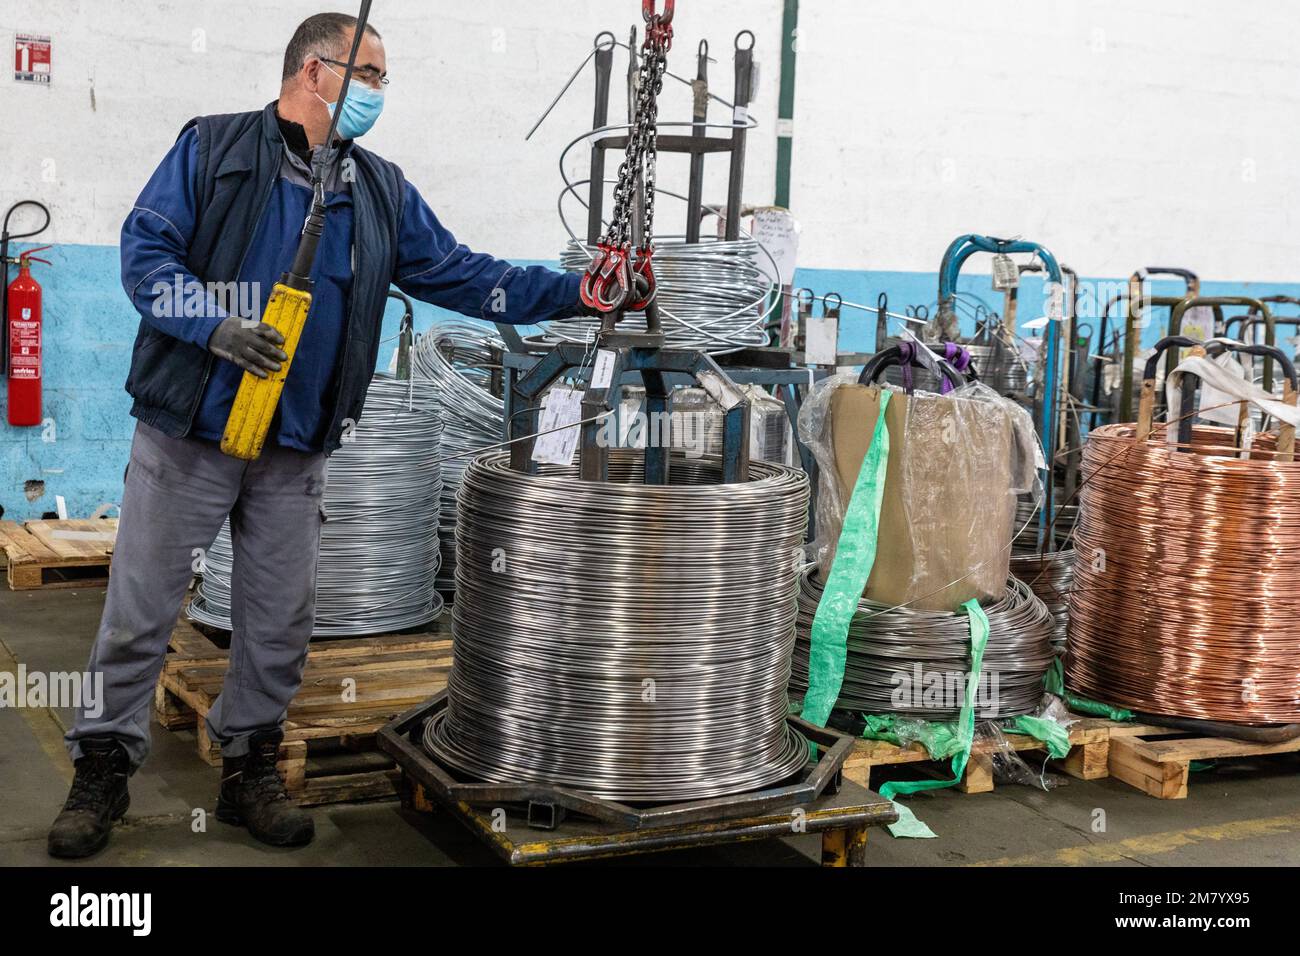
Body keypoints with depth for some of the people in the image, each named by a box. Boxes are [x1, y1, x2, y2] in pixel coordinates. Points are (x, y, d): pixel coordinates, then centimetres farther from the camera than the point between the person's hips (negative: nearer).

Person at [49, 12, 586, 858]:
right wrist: (216, 324, -22)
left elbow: (463, 276, 10)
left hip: (296, 448, 4)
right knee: (141, 610, 4)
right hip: (188, 432, -4)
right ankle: (105, 769, 19)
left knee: (280, 621, 9)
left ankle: (250, 766, 26)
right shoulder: (213, 149, 0)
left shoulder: (382, 192, 12)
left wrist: (575, 293, 2)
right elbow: (146, 251, -6)